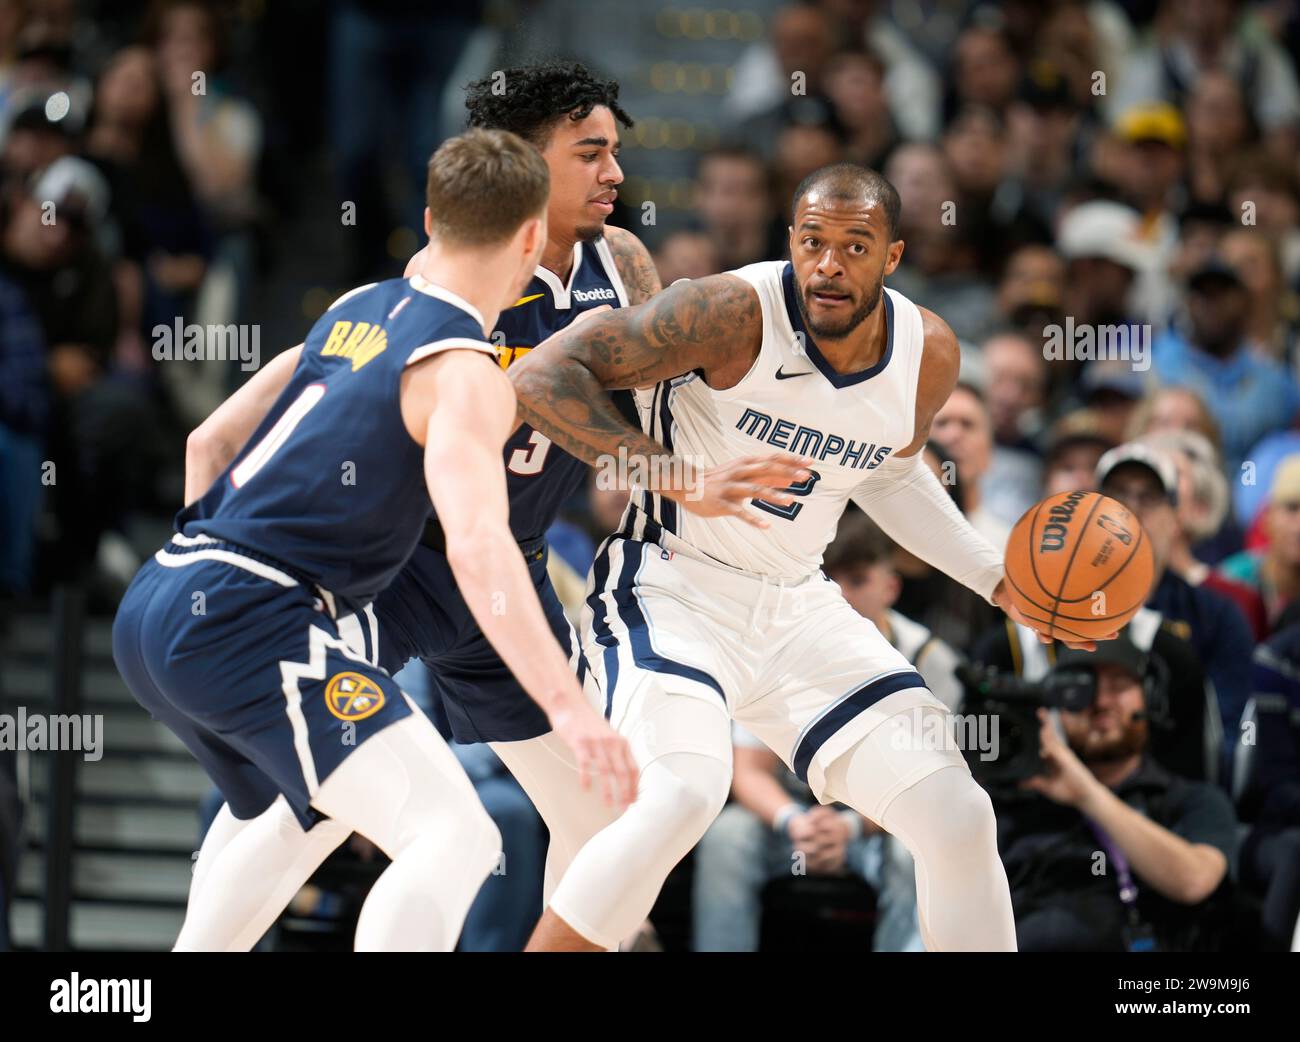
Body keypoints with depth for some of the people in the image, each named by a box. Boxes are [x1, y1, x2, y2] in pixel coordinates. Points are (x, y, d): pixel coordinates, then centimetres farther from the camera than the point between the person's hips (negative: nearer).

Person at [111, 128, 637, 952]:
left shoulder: (357, 312, 17)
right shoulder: (465, 374, -10)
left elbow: (211, 442, 26)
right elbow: (477, 544, -26)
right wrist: (566, 705, -34)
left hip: (150, 611, 10)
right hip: (248, 626, -10)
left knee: (311, 804, 35)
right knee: (454, 837, -19)